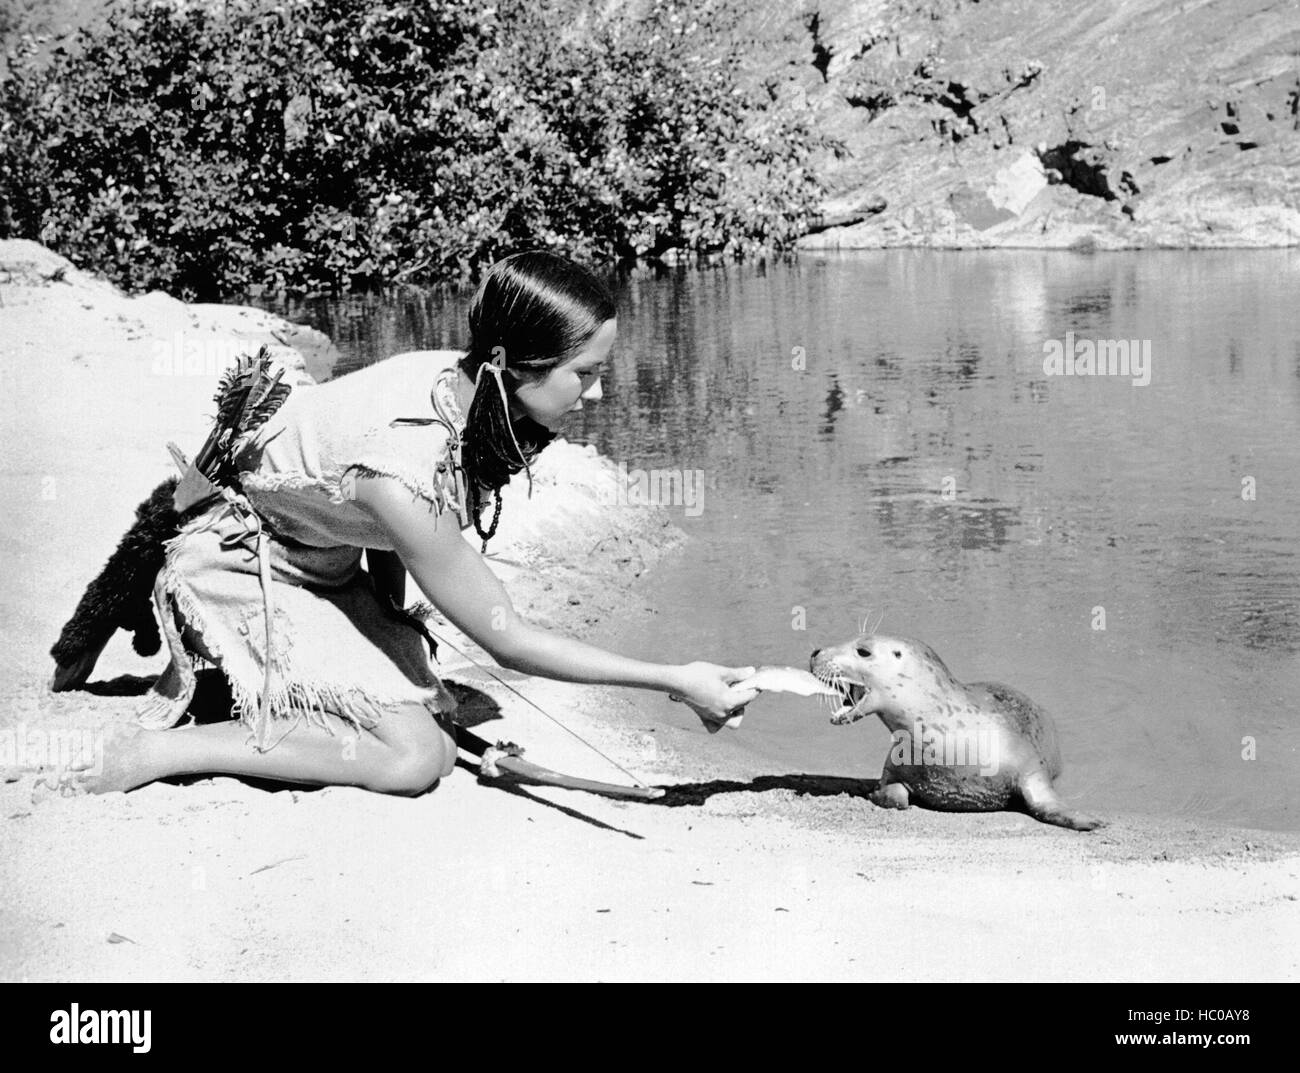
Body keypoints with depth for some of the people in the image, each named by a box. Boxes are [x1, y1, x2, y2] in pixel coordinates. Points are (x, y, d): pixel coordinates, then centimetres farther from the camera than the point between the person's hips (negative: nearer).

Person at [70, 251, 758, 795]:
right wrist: (675, 681, -28)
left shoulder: (455, 379, -16)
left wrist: (391, 619, 1)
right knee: (412, 756, -18)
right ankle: (161, 749, -11)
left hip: (324, 567, 8)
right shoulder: (403, 468, -39)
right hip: (242, 569, -8)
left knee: (434, 727, -2)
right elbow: (506, 640, -30)